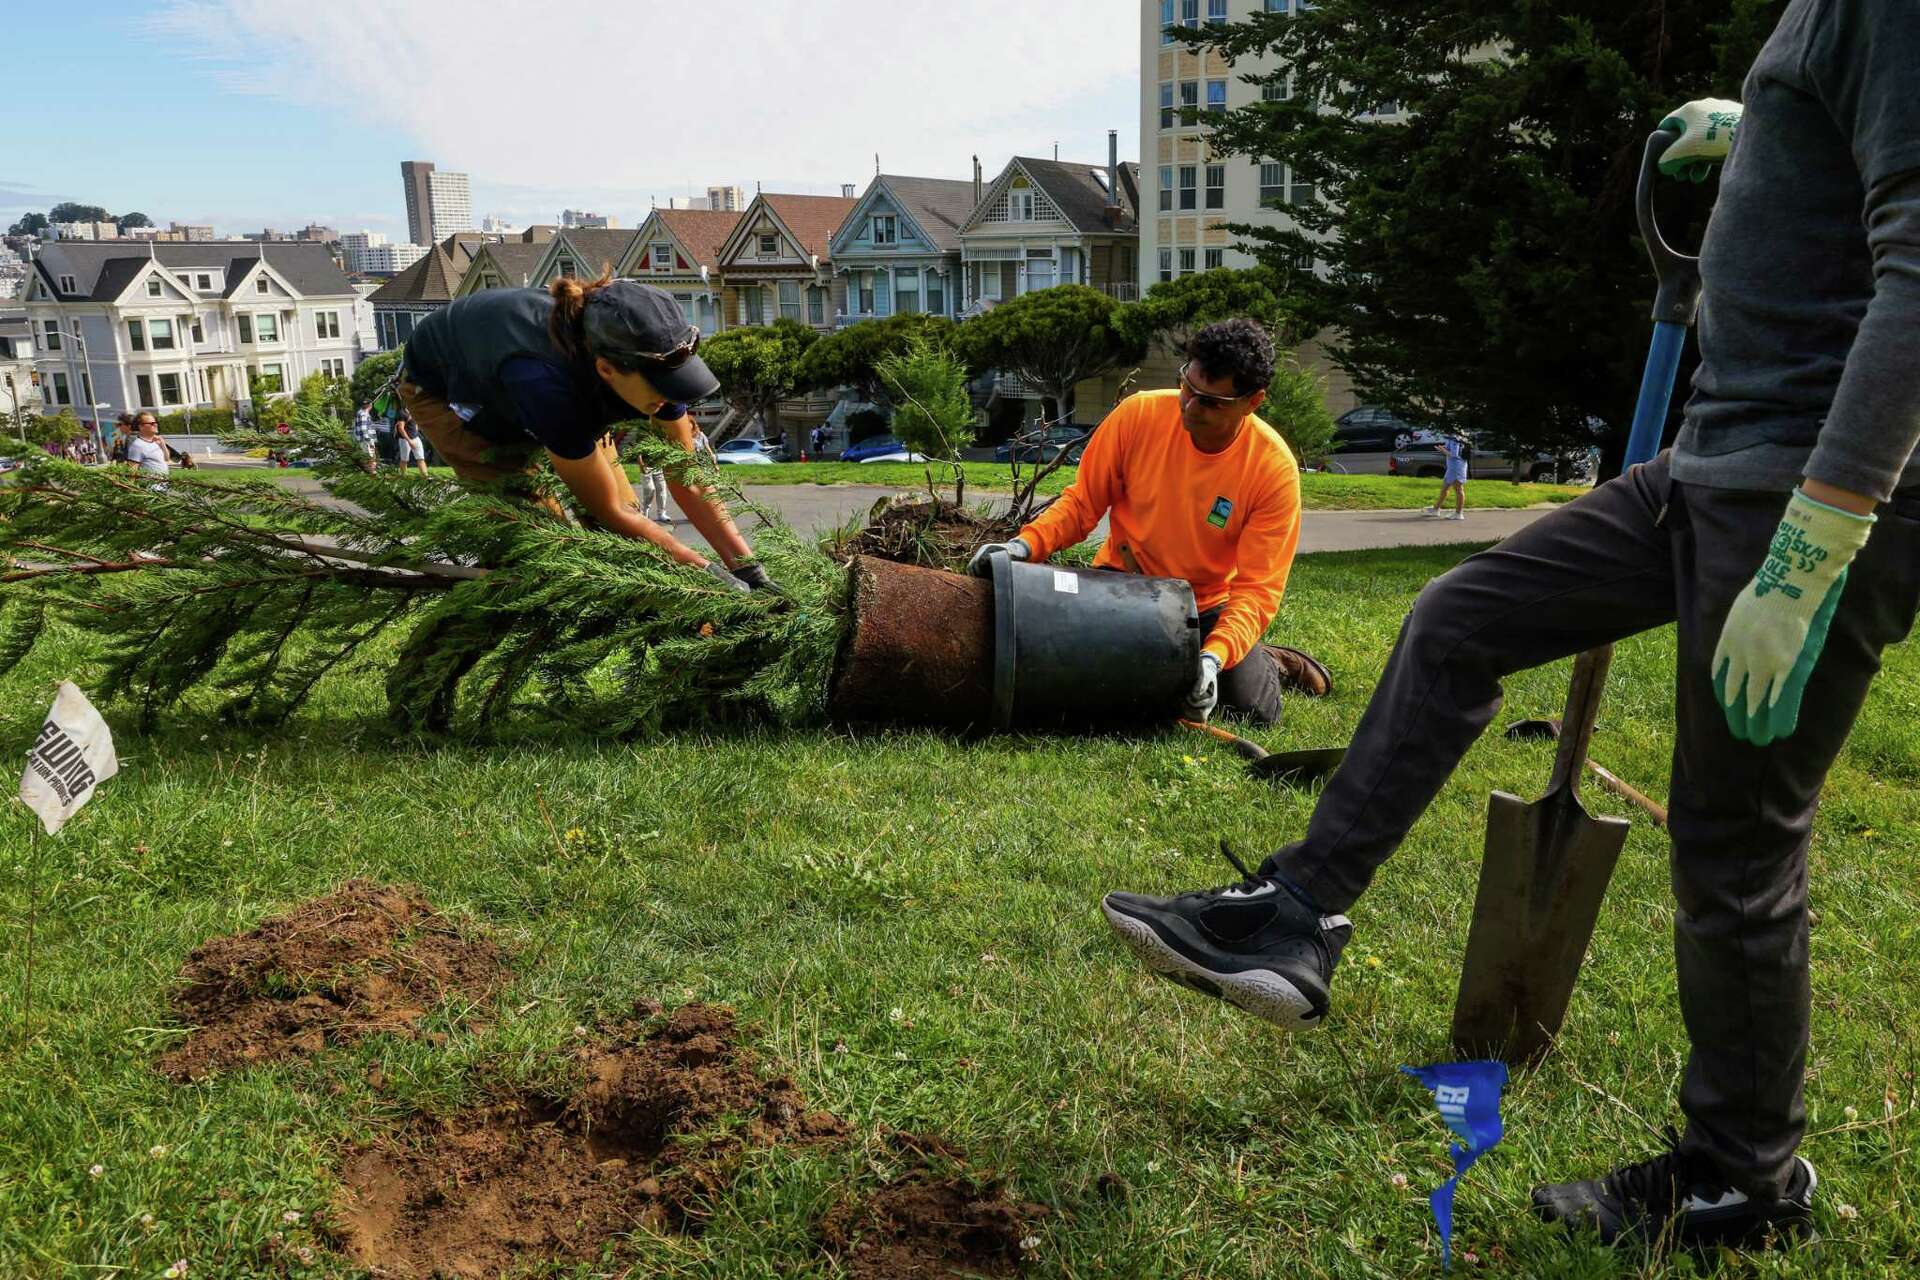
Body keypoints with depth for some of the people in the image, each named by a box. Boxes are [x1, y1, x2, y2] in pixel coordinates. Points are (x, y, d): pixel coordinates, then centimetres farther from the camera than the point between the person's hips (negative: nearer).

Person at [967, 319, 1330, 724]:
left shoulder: (1275, 469, -20)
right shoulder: (1139, 415, -17)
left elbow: (1256, 590, -20)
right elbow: (1081, 504, -7)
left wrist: (1214, 657, -36)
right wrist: (1026, 544, -25)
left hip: (1208, 609, -1)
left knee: (1255, 711, -19)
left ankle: (1267, 664, 21)